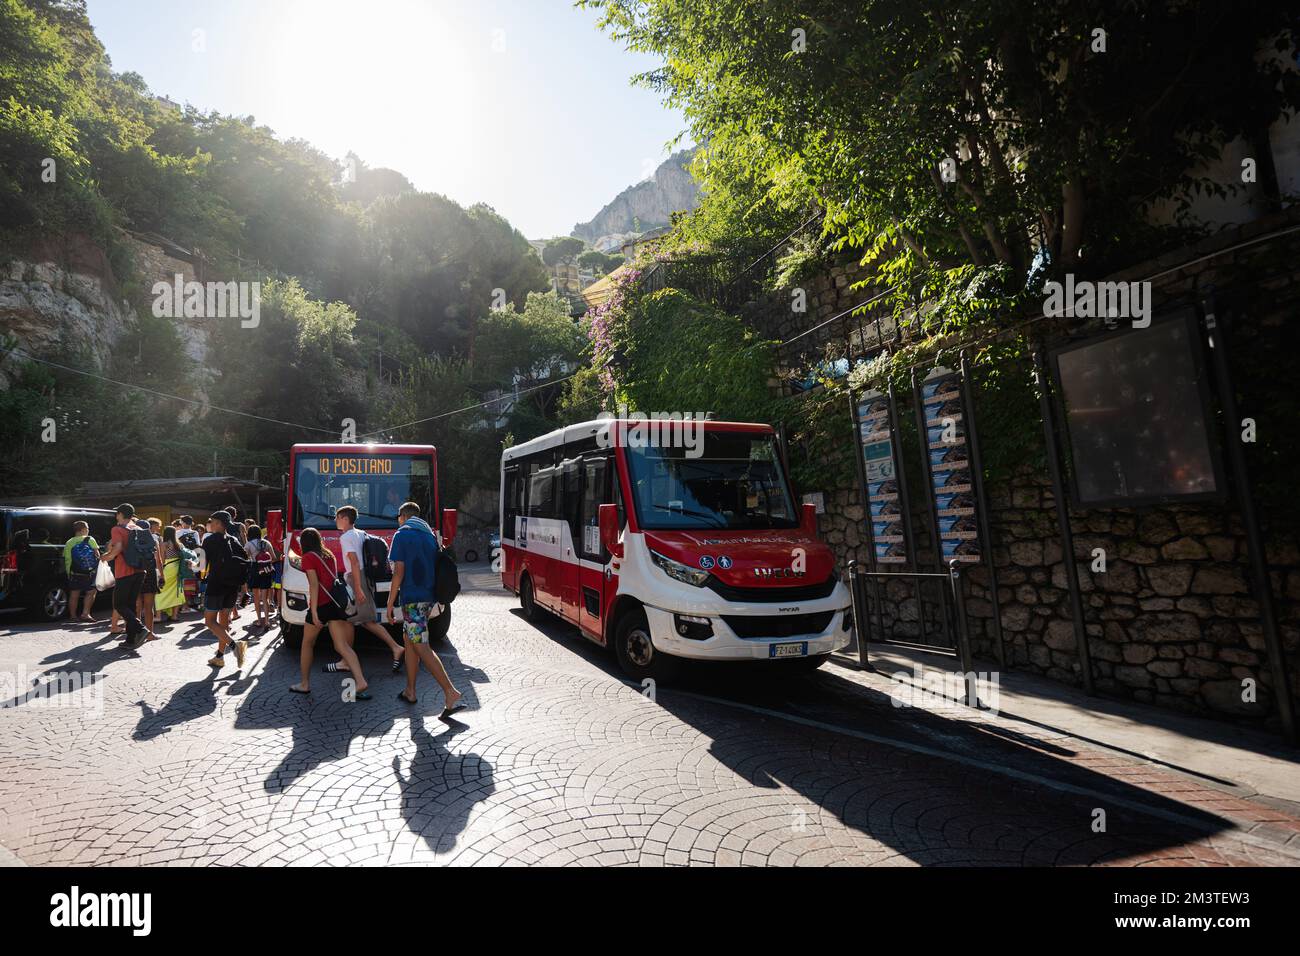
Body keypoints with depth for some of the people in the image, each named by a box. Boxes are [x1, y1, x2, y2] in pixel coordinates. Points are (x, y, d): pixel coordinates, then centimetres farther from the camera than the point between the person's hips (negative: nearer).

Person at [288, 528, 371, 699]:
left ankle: (305, 684, 26)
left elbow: (314, 584, -13)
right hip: (336, 603, 6)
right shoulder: (329, 555, 16)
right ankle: (361, 683, -15)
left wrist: (314, 612, -16)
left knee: (307, 644, 16)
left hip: (321, 605, -6)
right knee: (342, 646, -1)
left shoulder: (308, 557, -5)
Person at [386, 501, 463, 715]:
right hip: (429, 596, 8)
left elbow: (399, 572, -12)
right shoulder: (430, 535, 15)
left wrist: (390, 602, -6)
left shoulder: (402, 535, -6)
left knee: (422, 647, -9)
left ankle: (450, 692, -19)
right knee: (409, 639, 20)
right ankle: (410, 691, 25)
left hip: (412, 598, -8)